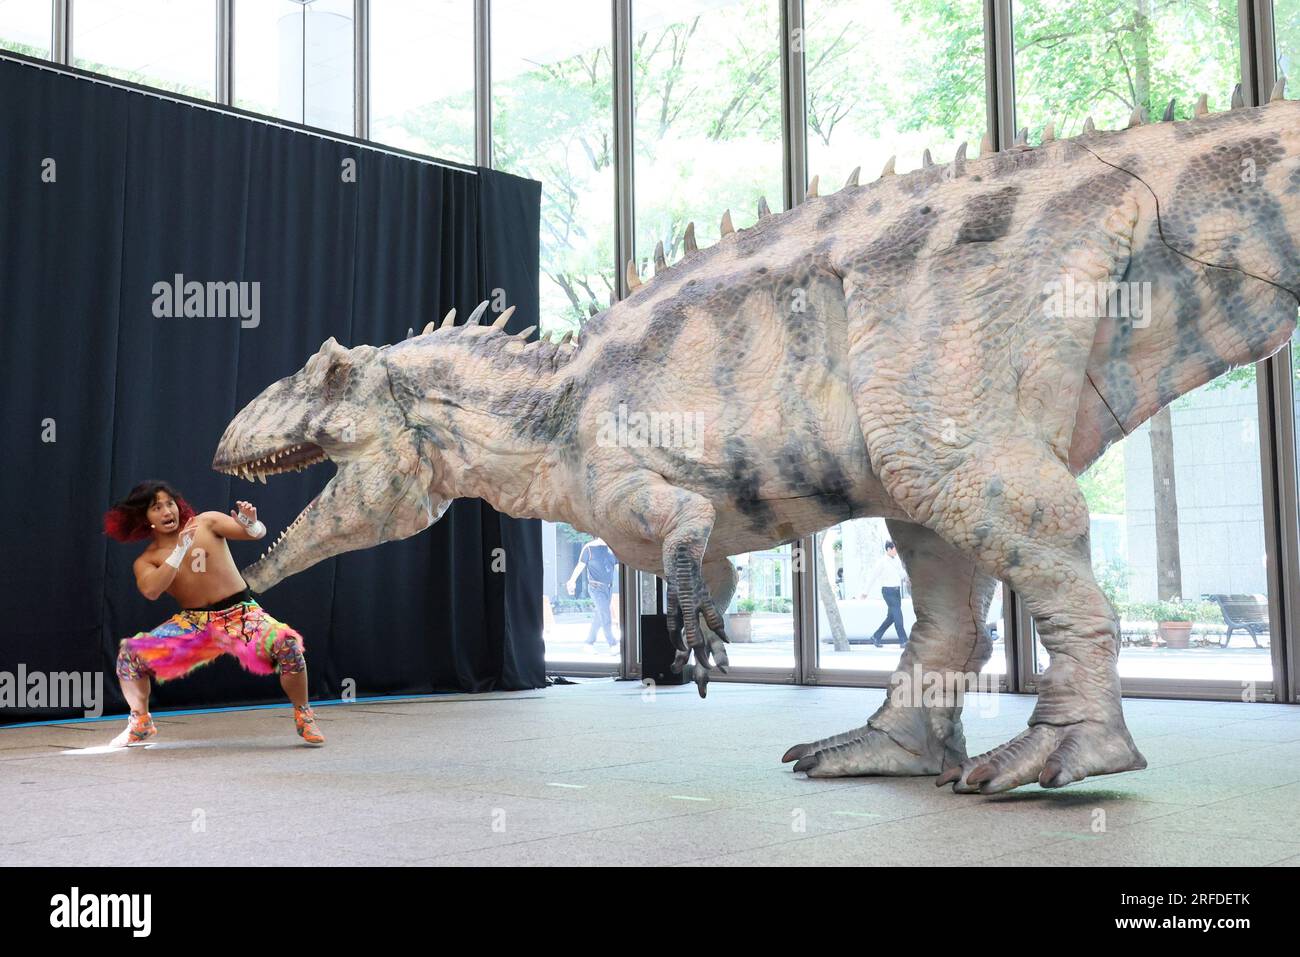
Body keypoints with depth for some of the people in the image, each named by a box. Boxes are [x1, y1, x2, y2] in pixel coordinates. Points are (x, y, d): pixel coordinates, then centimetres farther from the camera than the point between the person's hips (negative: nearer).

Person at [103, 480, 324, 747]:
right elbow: (150, 591, -20)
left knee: (288, 644, -30)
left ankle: (303, 716, -8)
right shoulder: (146, 560, 1)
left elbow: (257, 534, -10)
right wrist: (179, 551, -26)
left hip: (241, 614, -3)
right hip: (193, 622, 3)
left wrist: (252, 525, -34)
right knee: (130, 652, -13)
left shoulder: (206, 523, -3)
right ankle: (140, 723, 11)